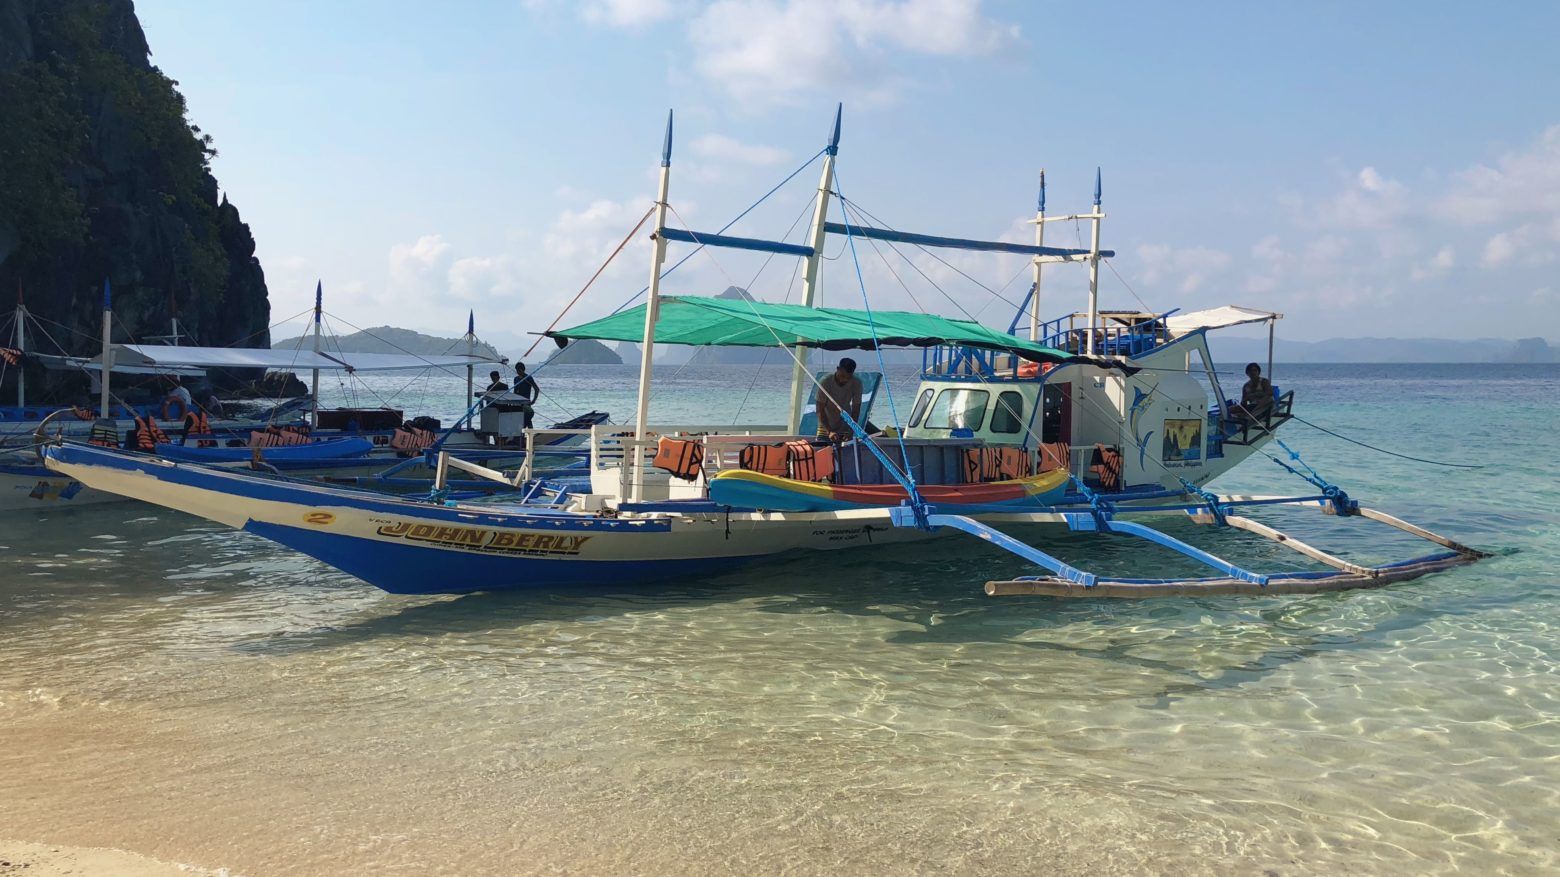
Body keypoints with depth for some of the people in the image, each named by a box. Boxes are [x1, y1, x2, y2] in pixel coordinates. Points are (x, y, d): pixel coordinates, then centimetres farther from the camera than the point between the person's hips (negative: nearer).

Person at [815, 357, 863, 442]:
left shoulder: (856, 383, -15)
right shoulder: (825, 382, -21)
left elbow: (856, 410, -10)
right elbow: (820, 410, -18)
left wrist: (851, 432, -23)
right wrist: (829, 431, -30)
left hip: (845, 429, 1)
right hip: (826, 428, -1)